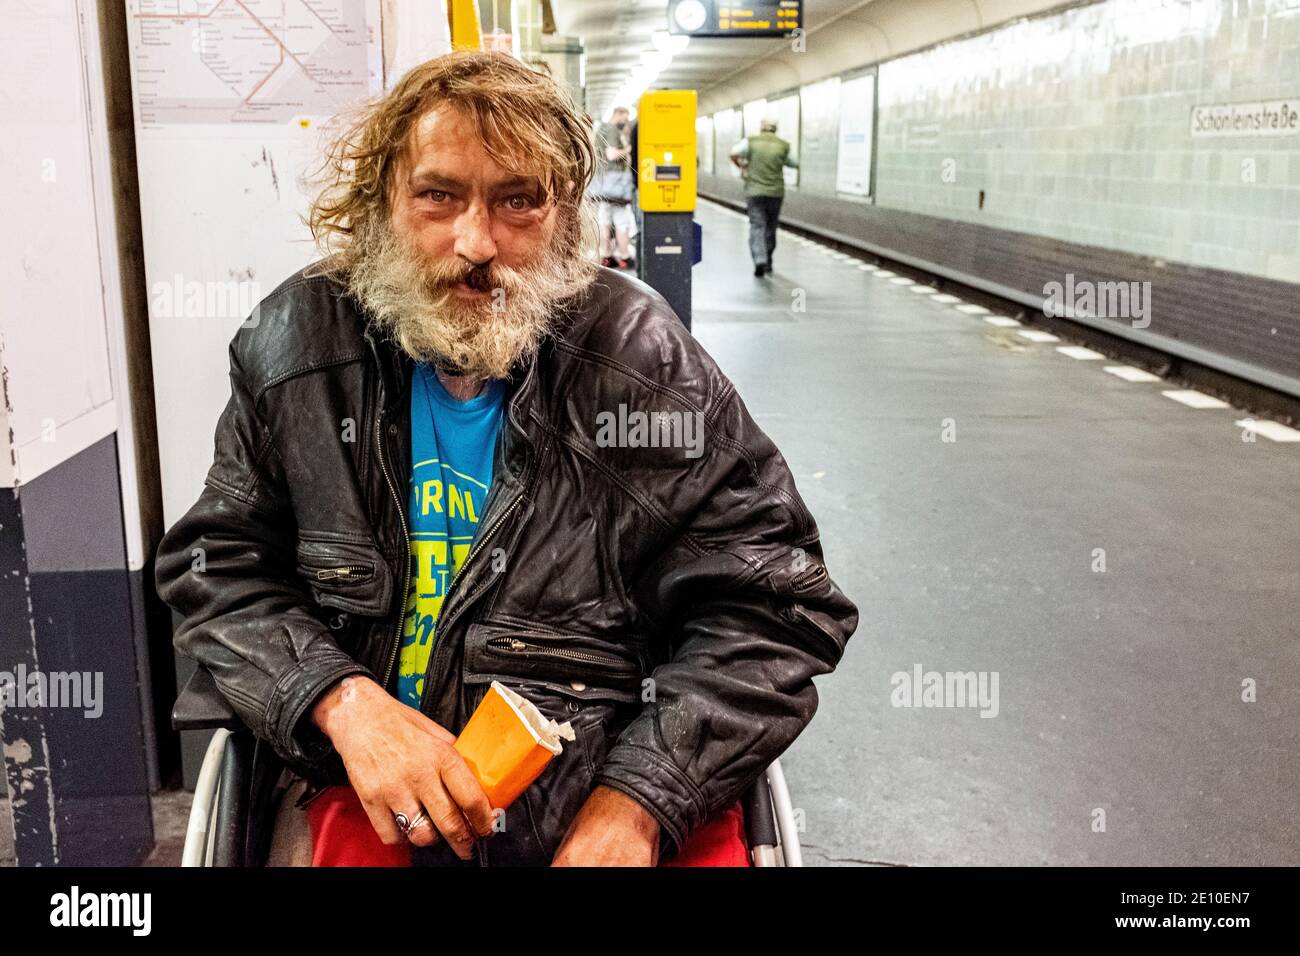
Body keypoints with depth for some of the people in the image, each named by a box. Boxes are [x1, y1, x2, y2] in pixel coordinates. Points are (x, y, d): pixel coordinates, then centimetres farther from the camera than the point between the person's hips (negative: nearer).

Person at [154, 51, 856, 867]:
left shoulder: (641, 359, -6)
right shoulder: (298, 345, 0)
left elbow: (767, 604, -6)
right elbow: (216, 566, 4)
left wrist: (637, 803, -17)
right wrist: (342, 701, -13)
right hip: (381, 799, 2)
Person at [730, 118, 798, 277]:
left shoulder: (751, 141, -1)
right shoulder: (783, 145, 3)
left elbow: (734, 153, -15)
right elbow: (795, 164, 13)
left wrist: (741, 165, 3)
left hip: (754, 191, -2)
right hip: (776, 192, 2)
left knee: (757, 226, -3)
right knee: (770, 228, 15)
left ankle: (760, 259, -22)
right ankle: (767, 262, 23)